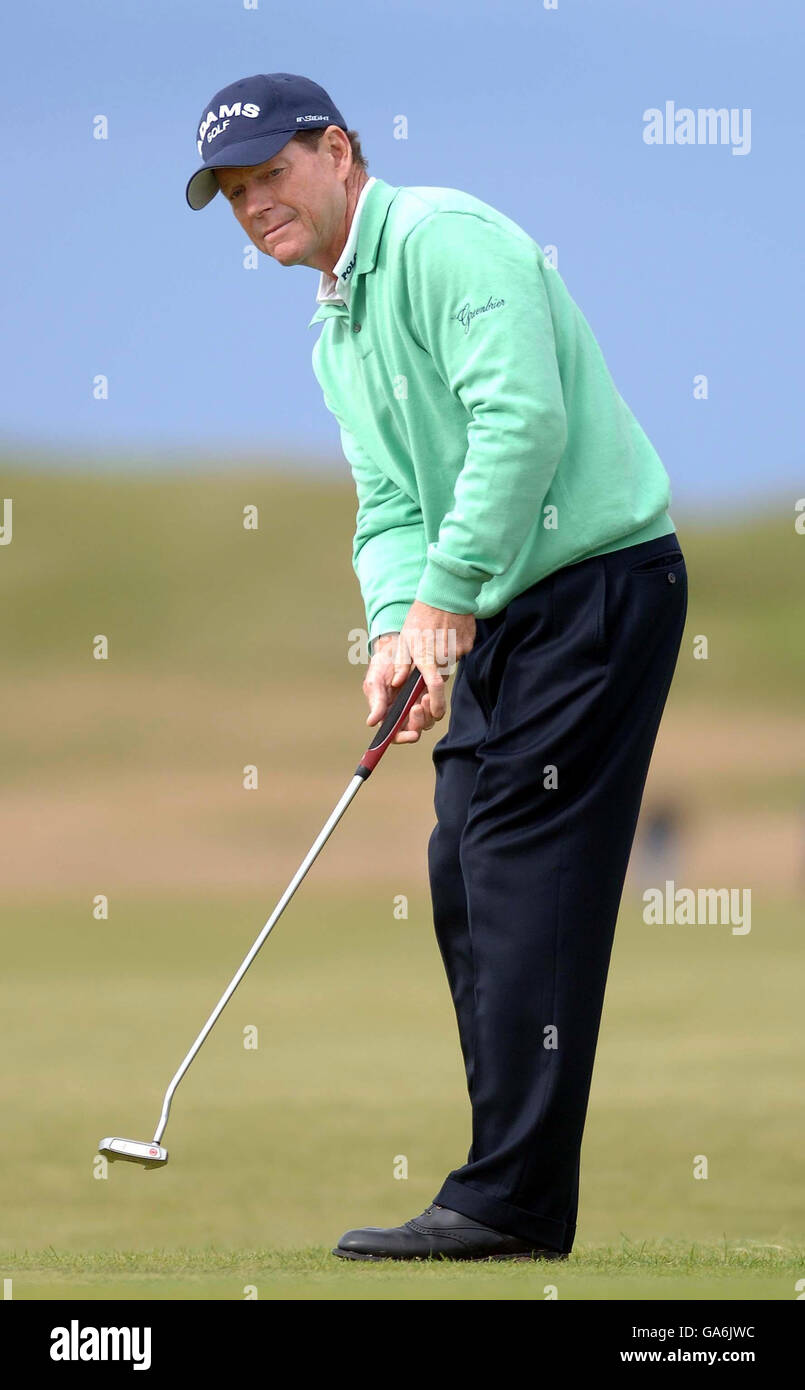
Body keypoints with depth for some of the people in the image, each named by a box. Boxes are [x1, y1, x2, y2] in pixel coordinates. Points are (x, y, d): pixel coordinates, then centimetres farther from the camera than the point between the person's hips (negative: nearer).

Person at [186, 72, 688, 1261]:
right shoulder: (338, 335, 18)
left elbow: (522, 417, -24)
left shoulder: (442, 239, -13)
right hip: (502, 616, 10)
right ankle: (516, 1189, 13)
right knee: (466, 882, 9)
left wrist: (449, 595, -22)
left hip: (597, 581, -10)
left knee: (527, 880, -13)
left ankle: (512, 1202, -14)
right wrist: (397, 627, -5)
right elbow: (389, 505, 15)